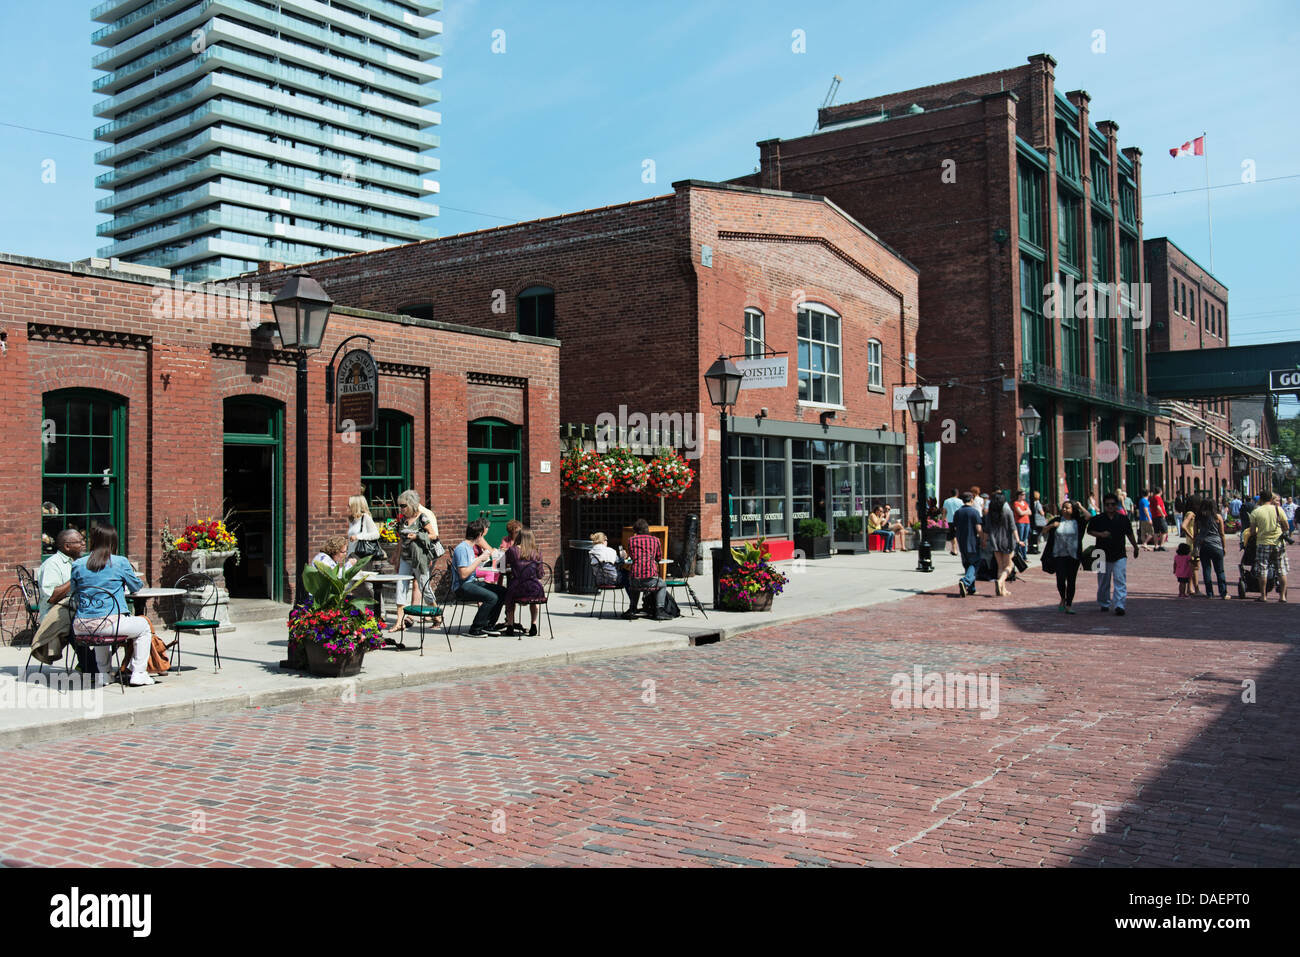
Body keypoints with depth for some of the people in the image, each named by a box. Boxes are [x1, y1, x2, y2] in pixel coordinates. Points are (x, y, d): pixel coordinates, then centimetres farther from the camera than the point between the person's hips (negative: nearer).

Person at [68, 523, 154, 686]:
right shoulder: (120, 562, -3)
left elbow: (74, 592, 17)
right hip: (109, 623, -5)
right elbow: (136, 586, 12)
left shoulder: (77, 564, 5)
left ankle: (102, 673, 39)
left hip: (81, 626, 5)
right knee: (144, 626, 22)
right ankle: (138, 674, 16)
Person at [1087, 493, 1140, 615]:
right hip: (1103, 556, 0)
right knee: (1103, 582, 10)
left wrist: (1135, 547, 28)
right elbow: (1089, 531, 7)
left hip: (1120, 556, 0)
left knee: (1120, 581, -11)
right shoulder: (1097, 519, 0)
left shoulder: (1123, 520, 5)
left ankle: (1119, 605, -13)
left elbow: (1129, 534, 18)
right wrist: (1100, 534, -11)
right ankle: (1104, 604, 26)